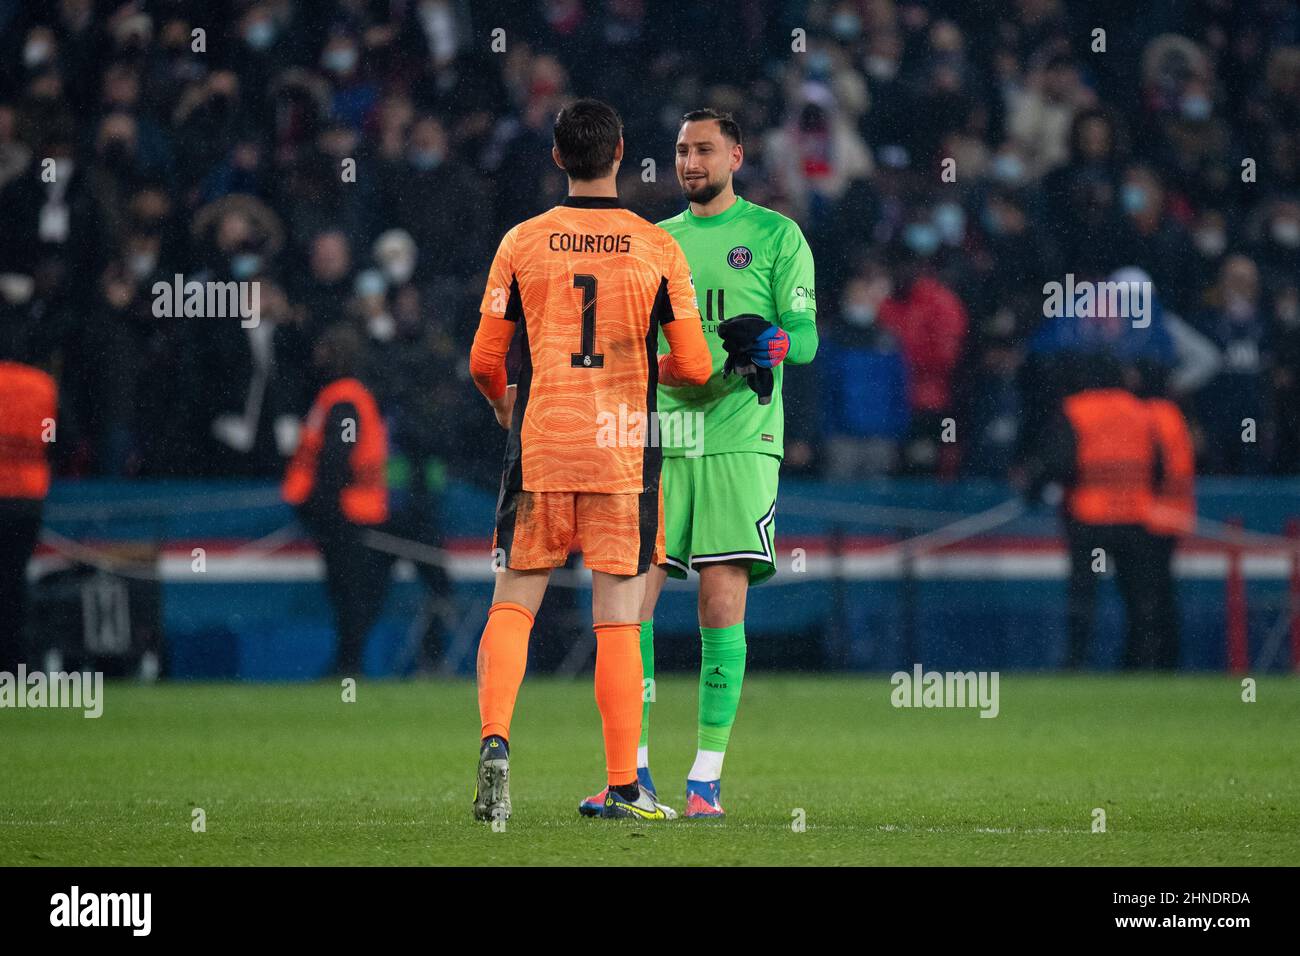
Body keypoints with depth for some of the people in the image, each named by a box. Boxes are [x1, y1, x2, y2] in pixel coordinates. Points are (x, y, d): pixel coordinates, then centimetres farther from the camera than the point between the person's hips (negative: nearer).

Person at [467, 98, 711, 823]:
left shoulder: (522, 244, 1)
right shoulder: (658, 249, -1)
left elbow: (484, 361, 3)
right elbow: (693, 367, -1)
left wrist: (503, 401, 26)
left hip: (539, 448, 1)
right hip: (624, 456, -1)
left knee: (514, 604, 8)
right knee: (618, 620, 1)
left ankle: (494, 738, -13)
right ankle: (624, 787, 1)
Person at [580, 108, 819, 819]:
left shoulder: (776, 236, 6)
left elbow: (805, 337, -1)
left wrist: (769, 341, -22)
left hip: (739, 439, -4)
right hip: (658, 439, 4)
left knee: (722, 604, -8)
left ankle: (707, 776, -3)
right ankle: (633, 770, -1)